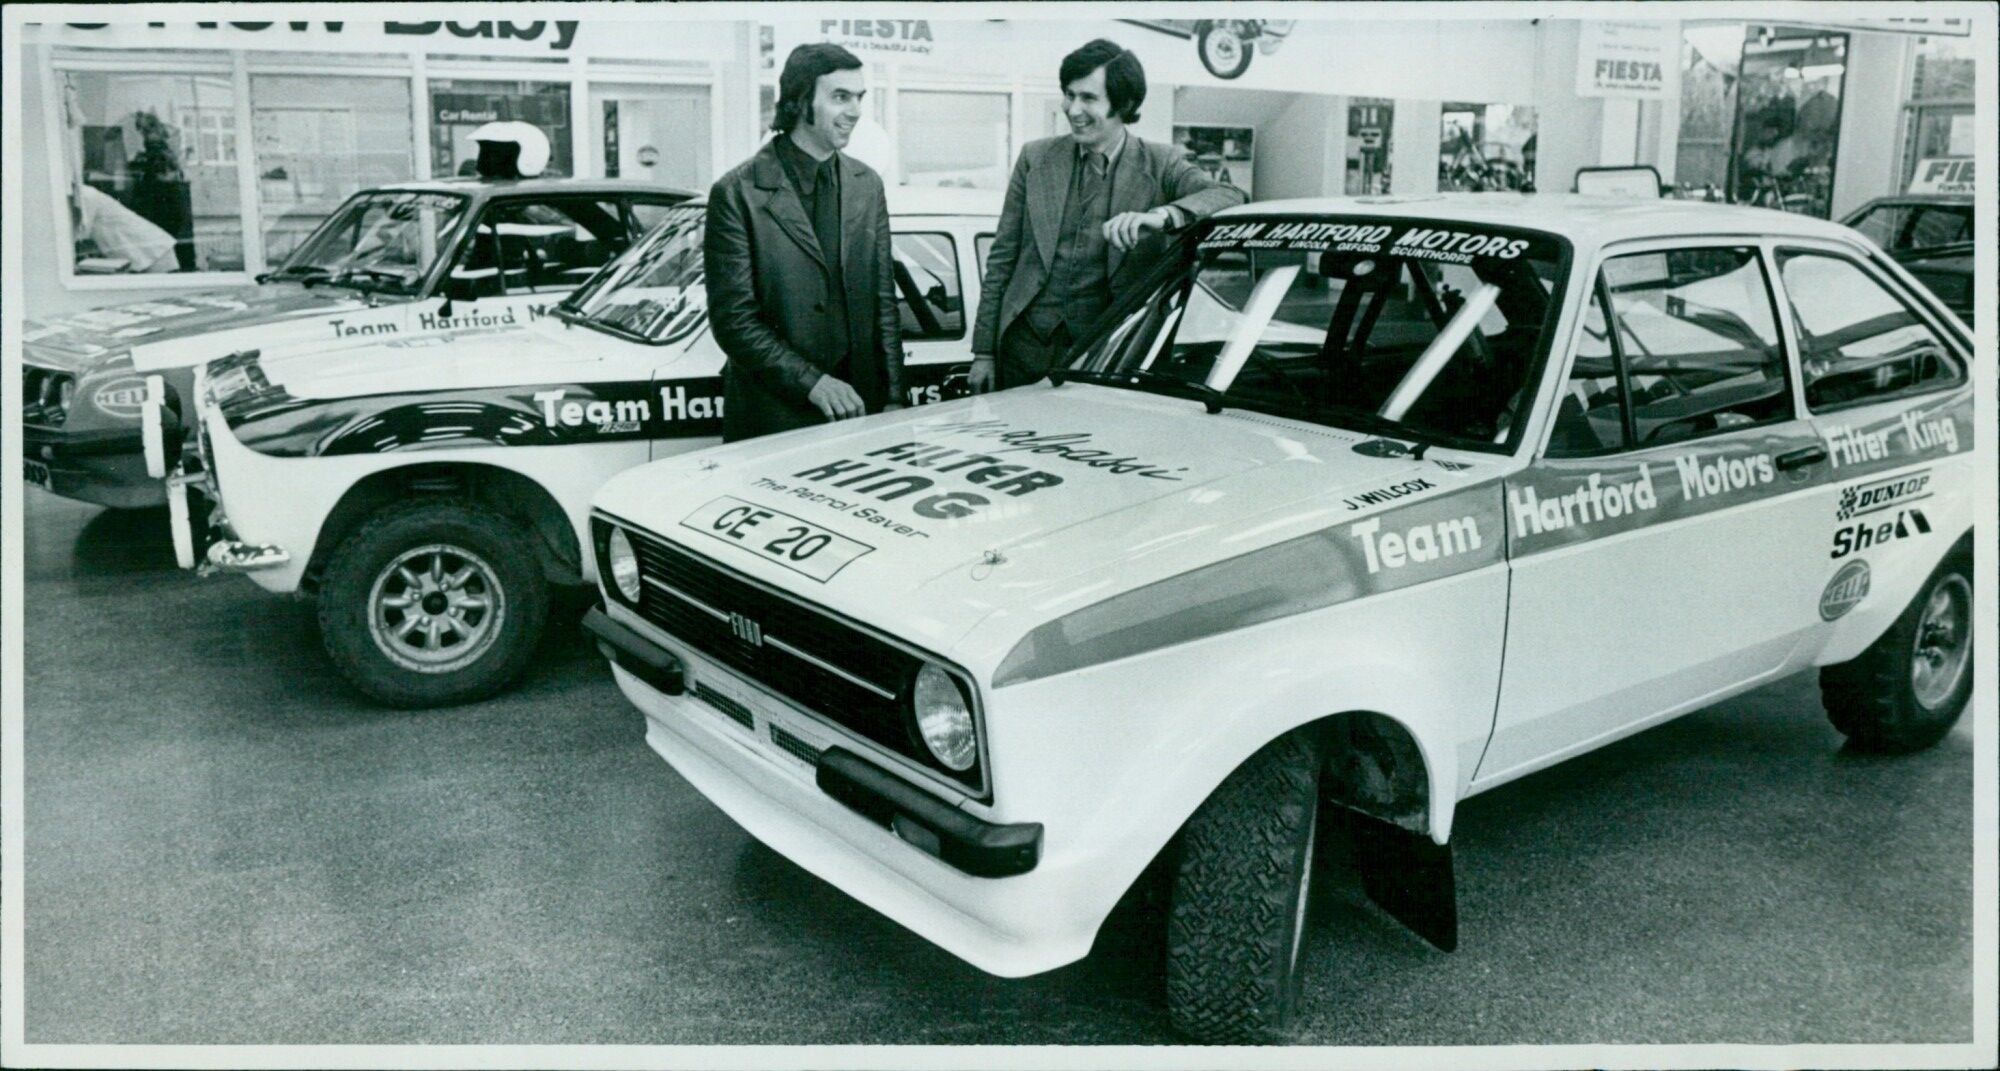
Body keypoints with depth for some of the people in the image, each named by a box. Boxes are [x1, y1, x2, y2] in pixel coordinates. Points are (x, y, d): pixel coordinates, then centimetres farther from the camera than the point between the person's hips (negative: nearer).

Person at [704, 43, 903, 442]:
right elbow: (734, 319, -11)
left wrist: (893, 398, 2)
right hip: (773, 417, -4)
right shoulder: (738, 193, -8)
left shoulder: (867, 185, 8)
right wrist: (811, 382, -18)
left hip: (858, 407, 4)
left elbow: (883, 303, 9)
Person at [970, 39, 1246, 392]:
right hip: (1027, 347, 2)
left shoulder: (1160, 164, 1)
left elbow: (1232, 196, -15)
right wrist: (983, 352, 5)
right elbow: (1002, 257, 9)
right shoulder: (1035, 158, 7)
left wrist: (1161, 215, -34)